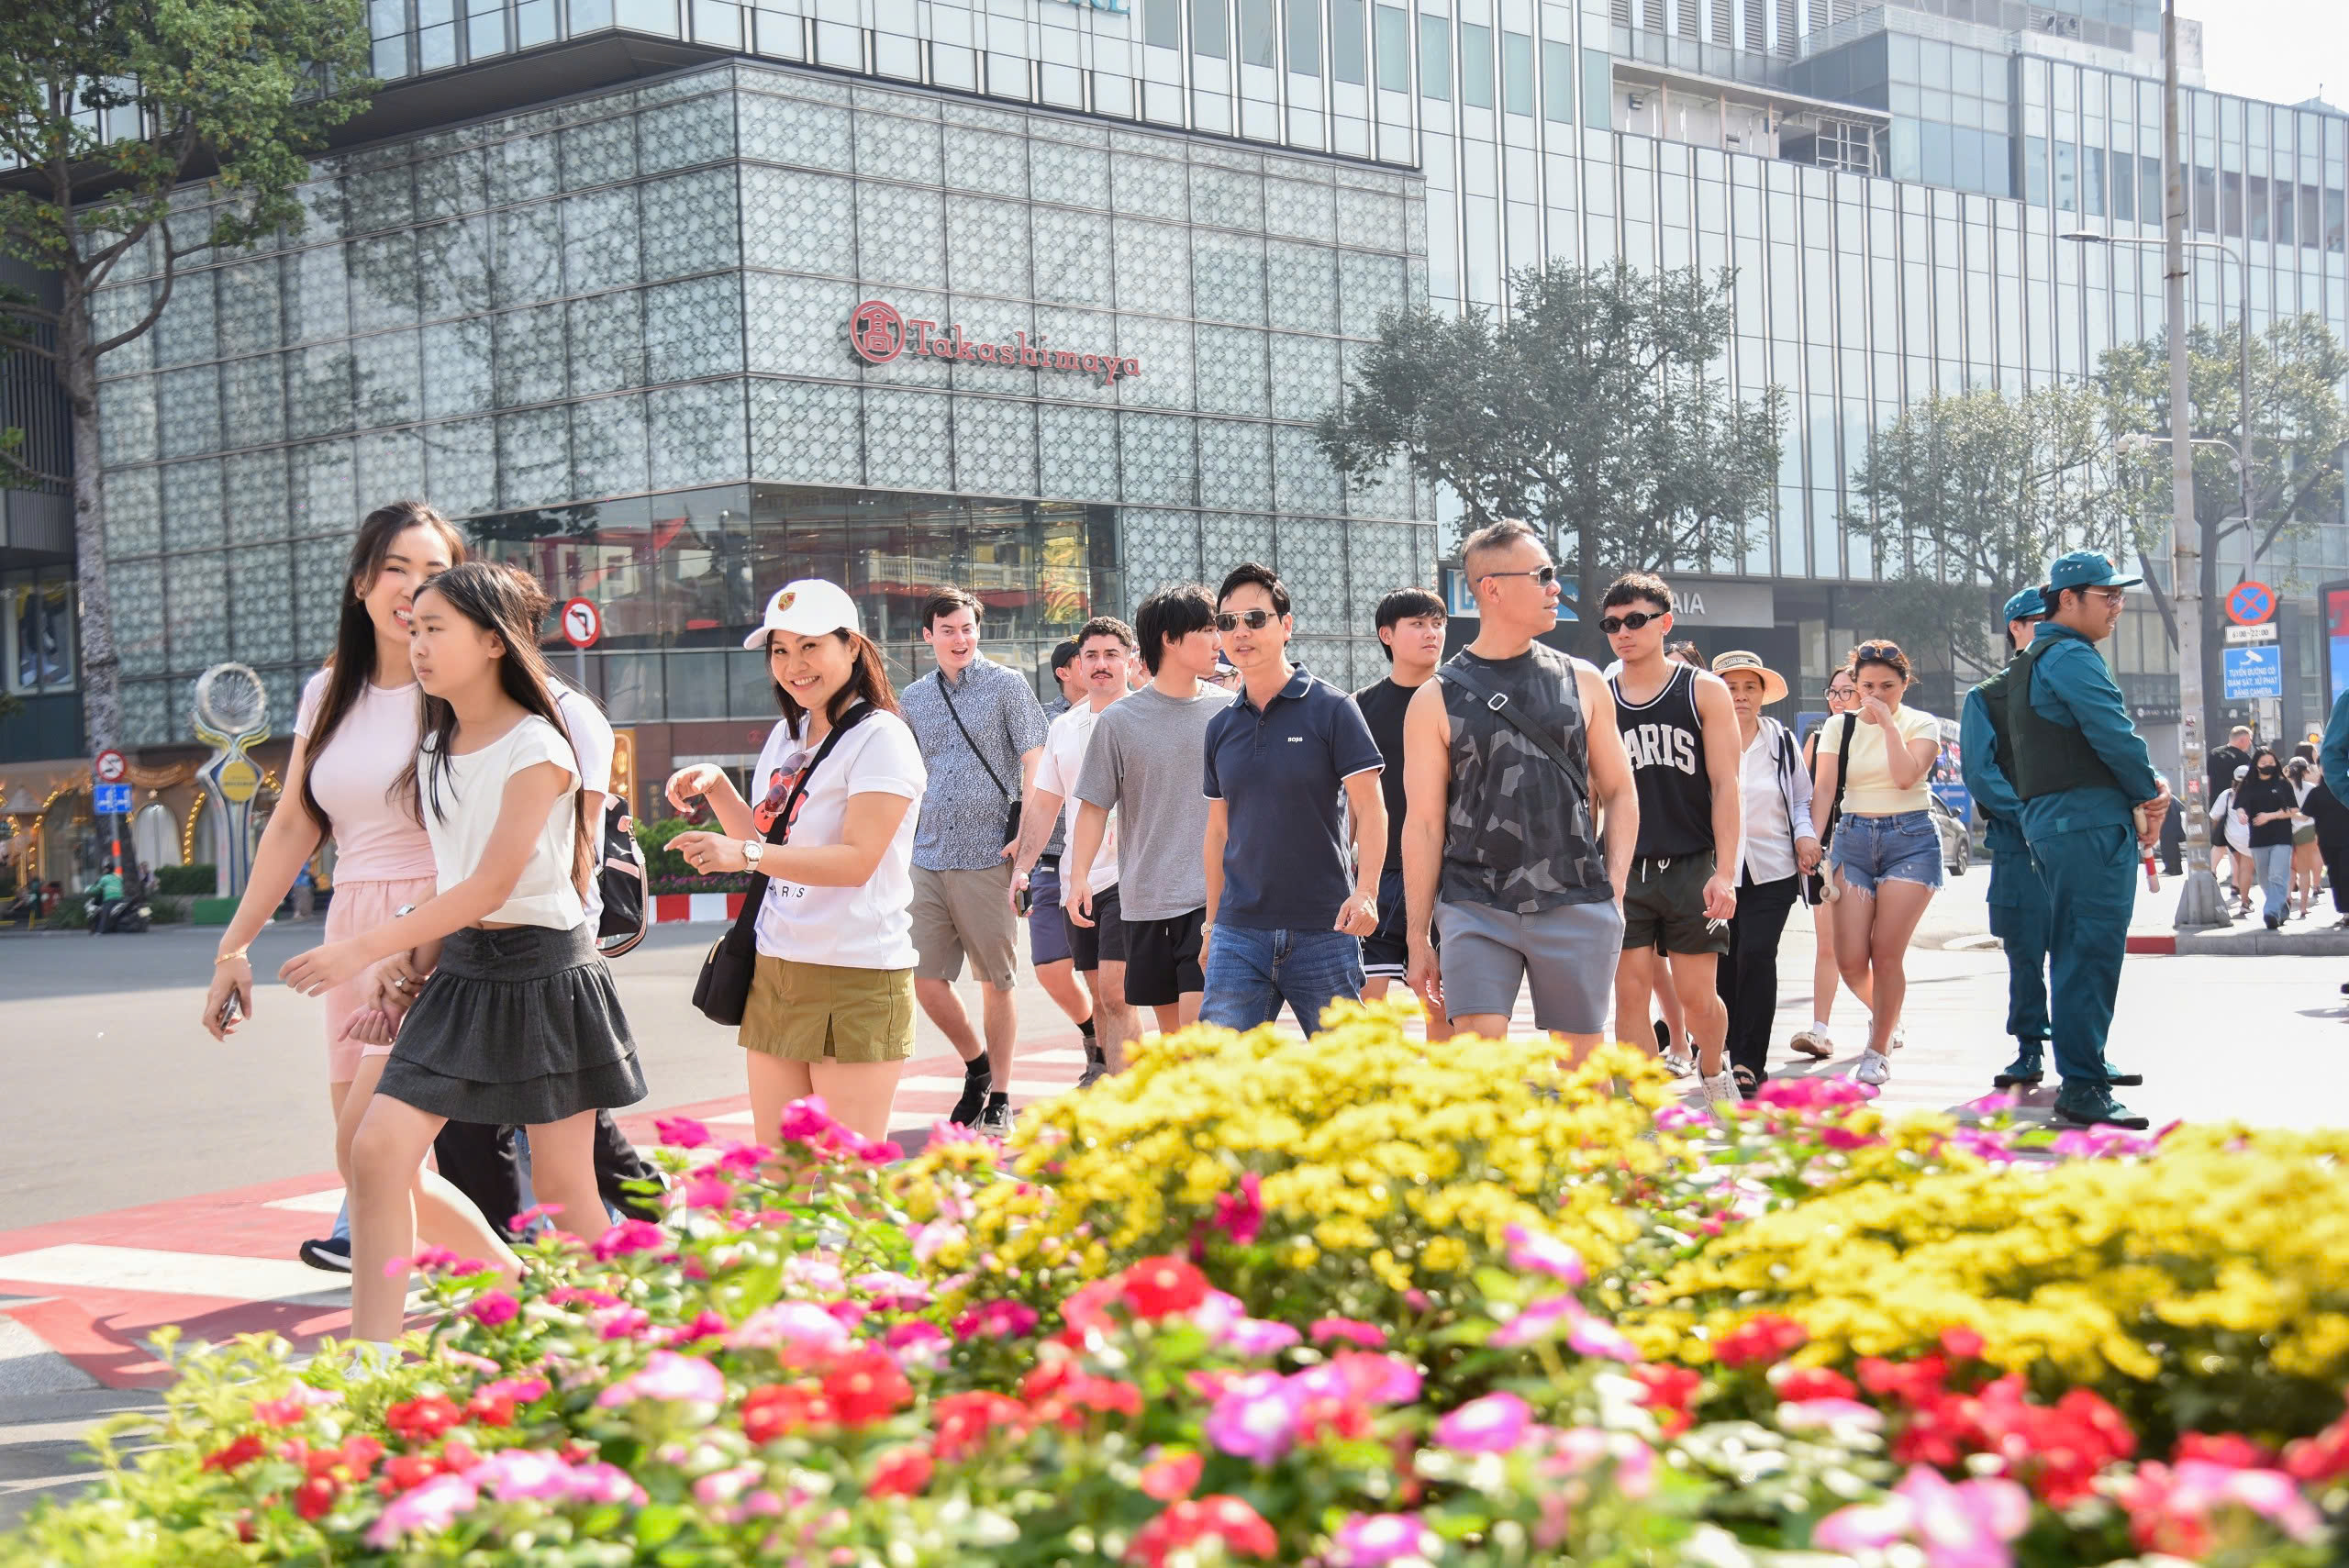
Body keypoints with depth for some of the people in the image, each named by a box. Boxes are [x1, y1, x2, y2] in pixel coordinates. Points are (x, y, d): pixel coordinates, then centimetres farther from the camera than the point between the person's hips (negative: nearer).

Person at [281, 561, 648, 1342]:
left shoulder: (535, 749, -14)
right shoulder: (437, 751, 10)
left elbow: (493, 885, -21)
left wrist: (368, 947, -24)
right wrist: (412, 956, 2)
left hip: (541, 970, -7)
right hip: (459, 968, 7)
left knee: (562, 1185, 2)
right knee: (376, 1149, -7)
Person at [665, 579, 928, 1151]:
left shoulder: (879, 737, -10)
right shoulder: (784, 737, 15)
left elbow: (857, 859, -20)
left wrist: (746, 854, -28)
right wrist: (716, 787, 10)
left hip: (855, 981, -8)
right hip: (776, 973, 8)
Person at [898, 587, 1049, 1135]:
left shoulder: (1006, 685, 1)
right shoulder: (914, 698, 13)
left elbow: (1034, 765, -3)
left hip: (987, 858, -4)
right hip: (927, 860, 4)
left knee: (997, 981, 1)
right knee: (925, 979, 2)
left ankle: (999, 1097, 11)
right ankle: (976, 1066, 25)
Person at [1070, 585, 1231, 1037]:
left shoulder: (1228, 711, 4)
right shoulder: (1119, 721, 2)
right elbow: (1095, 805, 4)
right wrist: (1079, 877, -8)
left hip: (1215, 896, -1)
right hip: (1147, 896, 1)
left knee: (1199, 1021, -13)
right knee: (1170, 1024, 8)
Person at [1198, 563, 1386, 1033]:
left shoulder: (1331, 709, -2)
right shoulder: (1220, 728, 11)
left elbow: (1370, 809, -5)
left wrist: (1365, 893, -19)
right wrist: (1211, 923, 17)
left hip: (1324, 929, -3)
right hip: (1240, 931, 3)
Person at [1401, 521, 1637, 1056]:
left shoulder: (1582, 683, 10)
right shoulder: (1437, 699, 3)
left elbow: (1620, 794, 15)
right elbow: (1424, 823, 3)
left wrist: (1613, 891, 2)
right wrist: (1418, 938, 1)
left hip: (1577, 910, 2)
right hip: (1475, 910, -2)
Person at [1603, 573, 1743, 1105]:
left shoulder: (1704, 691, 2)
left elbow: (1726, 786, -2)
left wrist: (1724, 873, -11)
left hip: (1692, 867, -2)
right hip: (1624, 871, 2)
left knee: (1698, 996, 2)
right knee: (1631, 991, -3)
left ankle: (1712, 1071, 31)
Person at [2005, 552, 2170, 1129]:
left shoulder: (2033, 661, 22)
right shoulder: (2070, 657, -12)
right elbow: (2115, 736, -18)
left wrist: (2147, 784, 6)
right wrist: (2149, 794, -2)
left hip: (2052, 820, 11)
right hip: (2089, 820, -11)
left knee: (2079, 947, 20)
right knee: (2092, 950, -12)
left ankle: (2085, 1063, 31)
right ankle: (2082, 1088, -14)